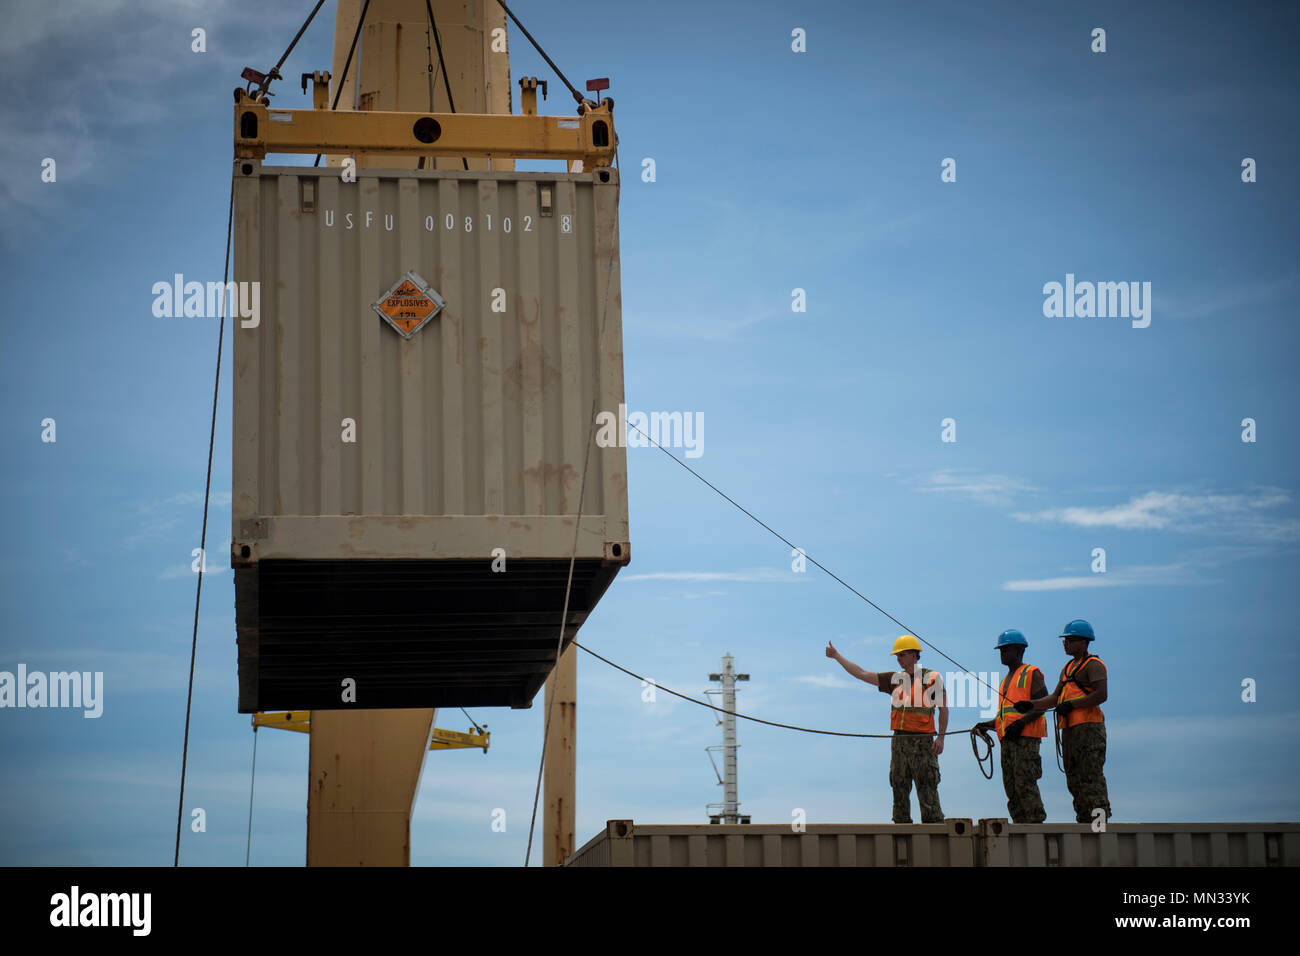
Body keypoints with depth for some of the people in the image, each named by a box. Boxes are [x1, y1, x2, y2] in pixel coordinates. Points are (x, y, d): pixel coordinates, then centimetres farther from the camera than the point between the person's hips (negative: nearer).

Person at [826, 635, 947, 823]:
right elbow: (861, 674, 15)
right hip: (899, 742, 5)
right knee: (900, 791, 5)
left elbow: (943, 709, 1)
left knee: (927, 793, -8)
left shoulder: (932, 677, 0)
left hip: (922, 743, -5)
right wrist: (837, 656, 12)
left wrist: (940, 737, -8)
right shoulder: (894, 679, 13)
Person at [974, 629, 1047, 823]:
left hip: (1026, 736, -9)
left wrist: (1021, 723, -20)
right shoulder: (1006, 680, 25)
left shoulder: (1032, 673, 0)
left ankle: (1036, 822, -14)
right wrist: (989, 724, 10)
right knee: (1011, 785, 4)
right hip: (1007, 738, 9)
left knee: (1025, 782, -15)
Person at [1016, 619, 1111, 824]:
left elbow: (1101, 695, -16)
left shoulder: (1093, 664, -4)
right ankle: (1085, 823, 9)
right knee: (1074, 780, 7)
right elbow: (1055, 697, 22)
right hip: (1069, 730, 9)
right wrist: (1031, 705, 7)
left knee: (1091, 777, -14)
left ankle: (1100, 819, -16)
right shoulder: (1068, 667, 24)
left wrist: (1071, 705, -17)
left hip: (1088, 729, -9)